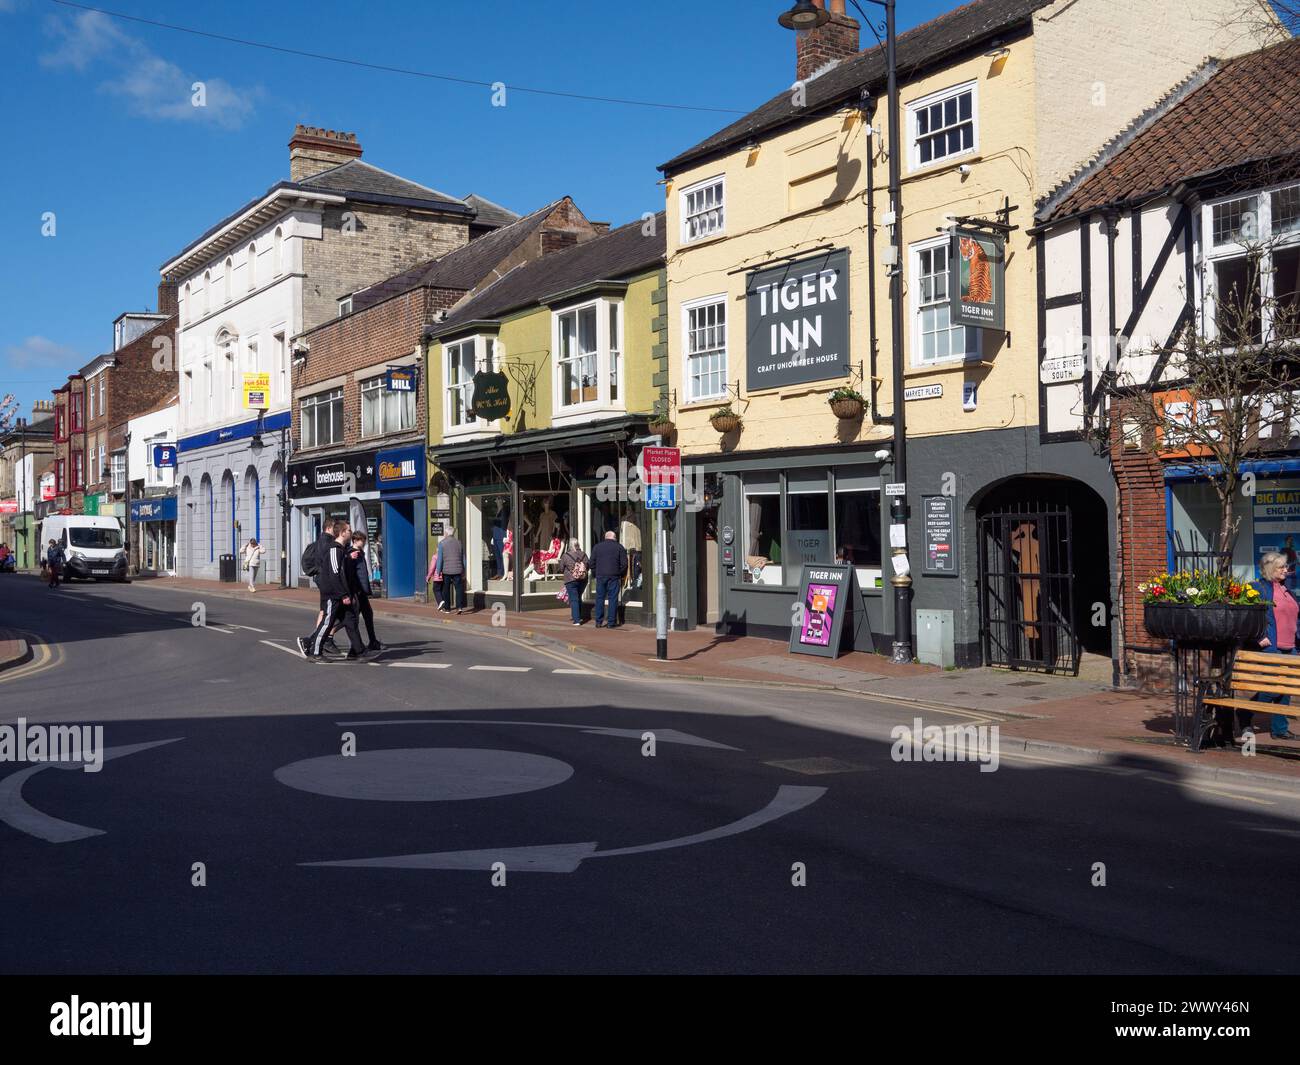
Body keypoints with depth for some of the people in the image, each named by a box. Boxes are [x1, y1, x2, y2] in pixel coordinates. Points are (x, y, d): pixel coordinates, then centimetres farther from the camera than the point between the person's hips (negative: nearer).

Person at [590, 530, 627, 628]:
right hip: (614, 576, -2)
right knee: (613, 599, 0)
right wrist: (621, 575, 9)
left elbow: (592, 563, 8)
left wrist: (596, 574, 14)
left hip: (600, 576, 2)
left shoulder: (597, 547, 9)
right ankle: (611, 623, -1)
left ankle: (598, 622, 7)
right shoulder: (619, 547, 3)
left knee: (600, 598, 7)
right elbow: (624, 564, -1)